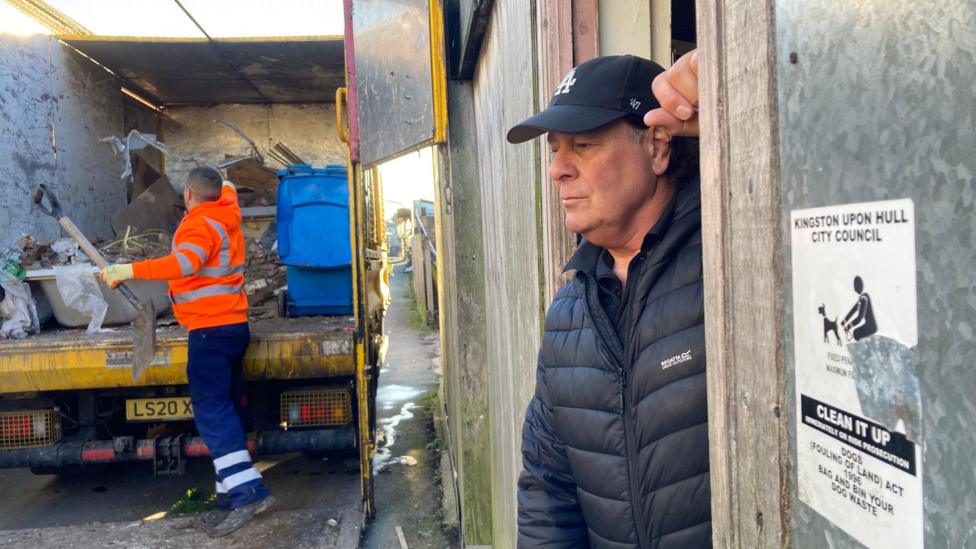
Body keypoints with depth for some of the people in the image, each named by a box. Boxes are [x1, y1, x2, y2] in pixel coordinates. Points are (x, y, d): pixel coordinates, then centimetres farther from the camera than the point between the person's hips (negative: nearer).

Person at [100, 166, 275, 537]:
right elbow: (227, 189, 39)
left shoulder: (200, 222, -13)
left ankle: (247, 491, -21)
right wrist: (217, 181, 58)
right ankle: (230, 488, 17)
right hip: (233, 325, 10)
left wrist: (129, 270, -32)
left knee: (211, 410, -14)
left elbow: (186, 262, -32)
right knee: (225, 408, 13)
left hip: (210, 329, -10)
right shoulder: (227, 211, 14)